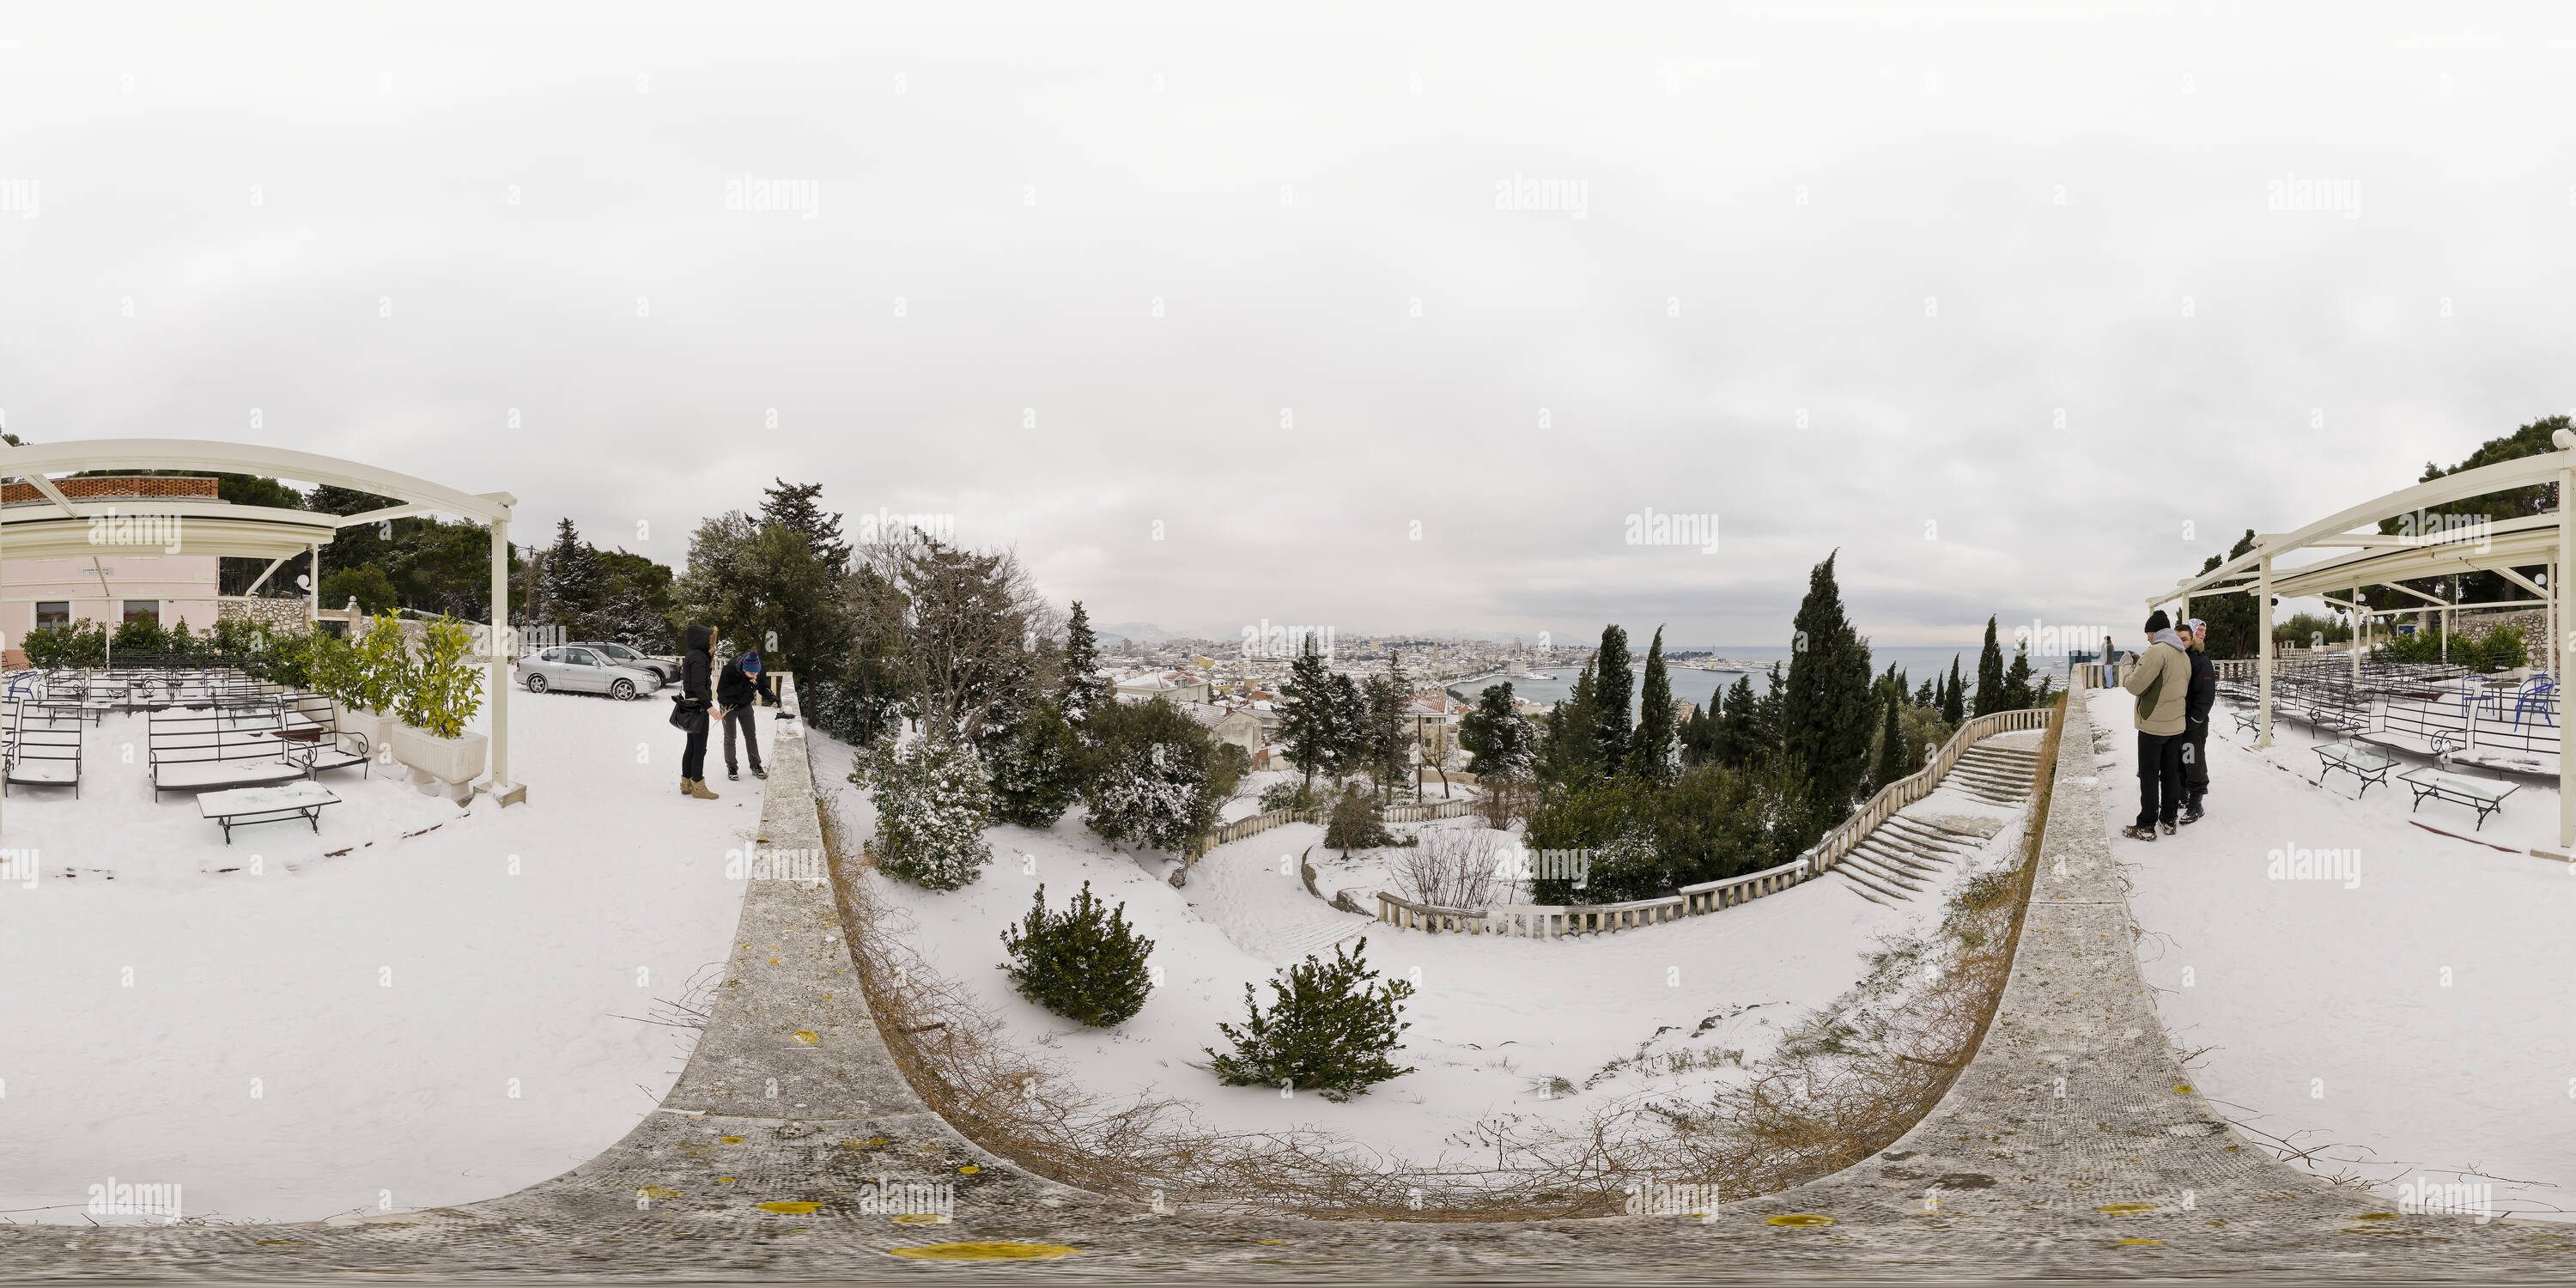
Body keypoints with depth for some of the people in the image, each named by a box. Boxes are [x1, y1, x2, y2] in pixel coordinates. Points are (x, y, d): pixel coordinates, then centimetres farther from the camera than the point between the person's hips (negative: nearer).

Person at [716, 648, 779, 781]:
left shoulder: (758, 671, -22)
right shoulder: (729, 669, -34)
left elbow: (764, 687, -7)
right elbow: (721, 691, -32)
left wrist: (773, 698, -28)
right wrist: (742, 687, -41)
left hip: (745, 706, 3)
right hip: (728, 706, -3)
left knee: (751, 736, 7)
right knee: (730, 738, 4)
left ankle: (756, 766, 18)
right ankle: (731, 768, 18)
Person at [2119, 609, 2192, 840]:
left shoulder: (2156, 651, -18)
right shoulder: (2184, 657, 11)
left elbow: (2136, 685, -22)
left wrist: (2128, 676, 1)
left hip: (2153, 725, -8)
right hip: (2176, 725, 8)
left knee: (2149, 776, -1)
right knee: (2171, 773, 15)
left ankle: (2146, 826, 4)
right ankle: (2169, 819, 22)